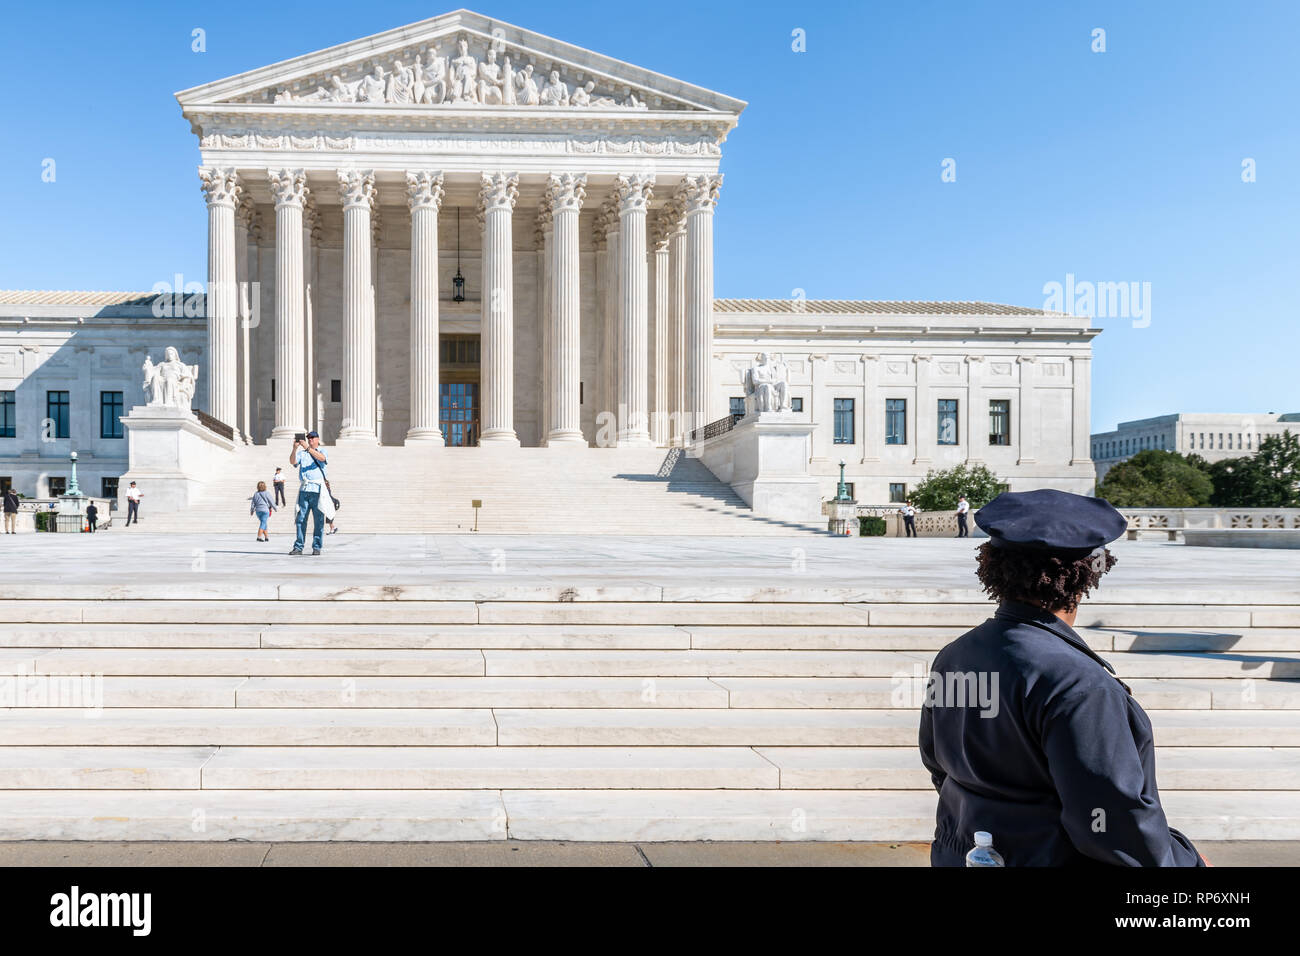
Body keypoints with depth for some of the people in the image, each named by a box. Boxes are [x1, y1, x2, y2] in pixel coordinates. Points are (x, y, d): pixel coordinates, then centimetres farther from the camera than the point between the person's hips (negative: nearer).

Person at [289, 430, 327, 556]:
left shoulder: (322, 451, 11)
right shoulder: (302, 453, 17)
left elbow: (322, 458, -12)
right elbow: (292, 461, -1)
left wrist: (307, 447, -20)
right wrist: (295, 447, -15)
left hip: (317, 490, -2)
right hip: (304, 489, 2)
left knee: (318, 520, -3)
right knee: (300, 519, -1)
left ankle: (316, 547, 2)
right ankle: (298, 547, 1)